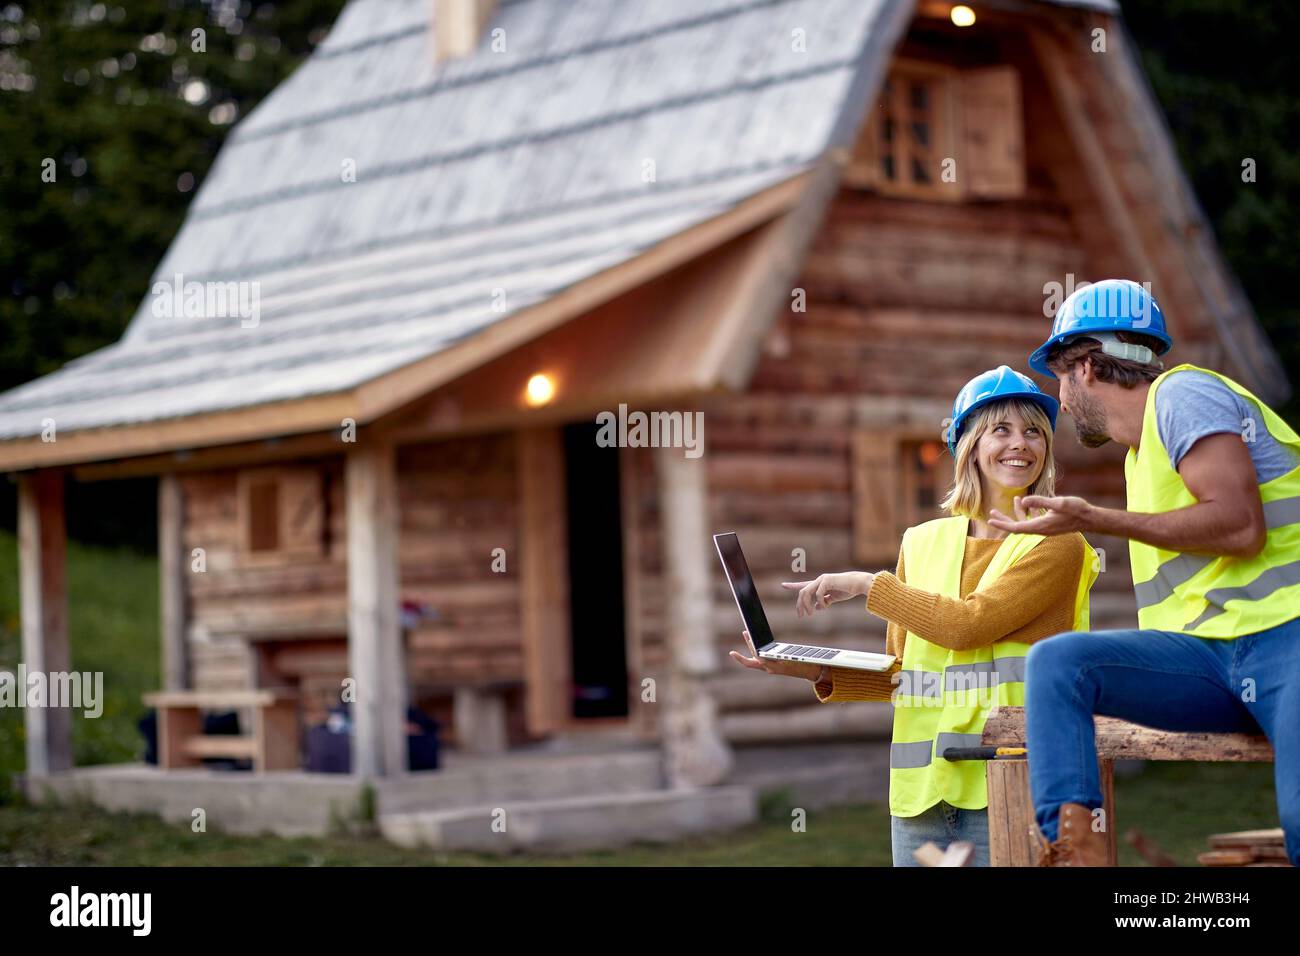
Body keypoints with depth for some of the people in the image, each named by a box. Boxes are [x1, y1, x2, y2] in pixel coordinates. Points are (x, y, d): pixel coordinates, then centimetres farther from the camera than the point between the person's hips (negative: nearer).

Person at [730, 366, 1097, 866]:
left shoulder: (1057, 545, -1)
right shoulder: (922, 543, 13)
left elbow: (968, 624, -14)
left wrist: (867, 585, -7)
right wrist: (815, 671, 2)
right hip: (920, 784, 4)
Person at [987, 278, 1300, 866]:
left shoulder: (1182, 394, -2)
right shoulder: (1142, 449, 24)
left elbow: (1240, 525, -17)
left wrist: (1096, 520, -13)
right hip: (1211, 654, 8)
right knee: (1055, 660, -15)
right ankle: (1073, 844, -26)